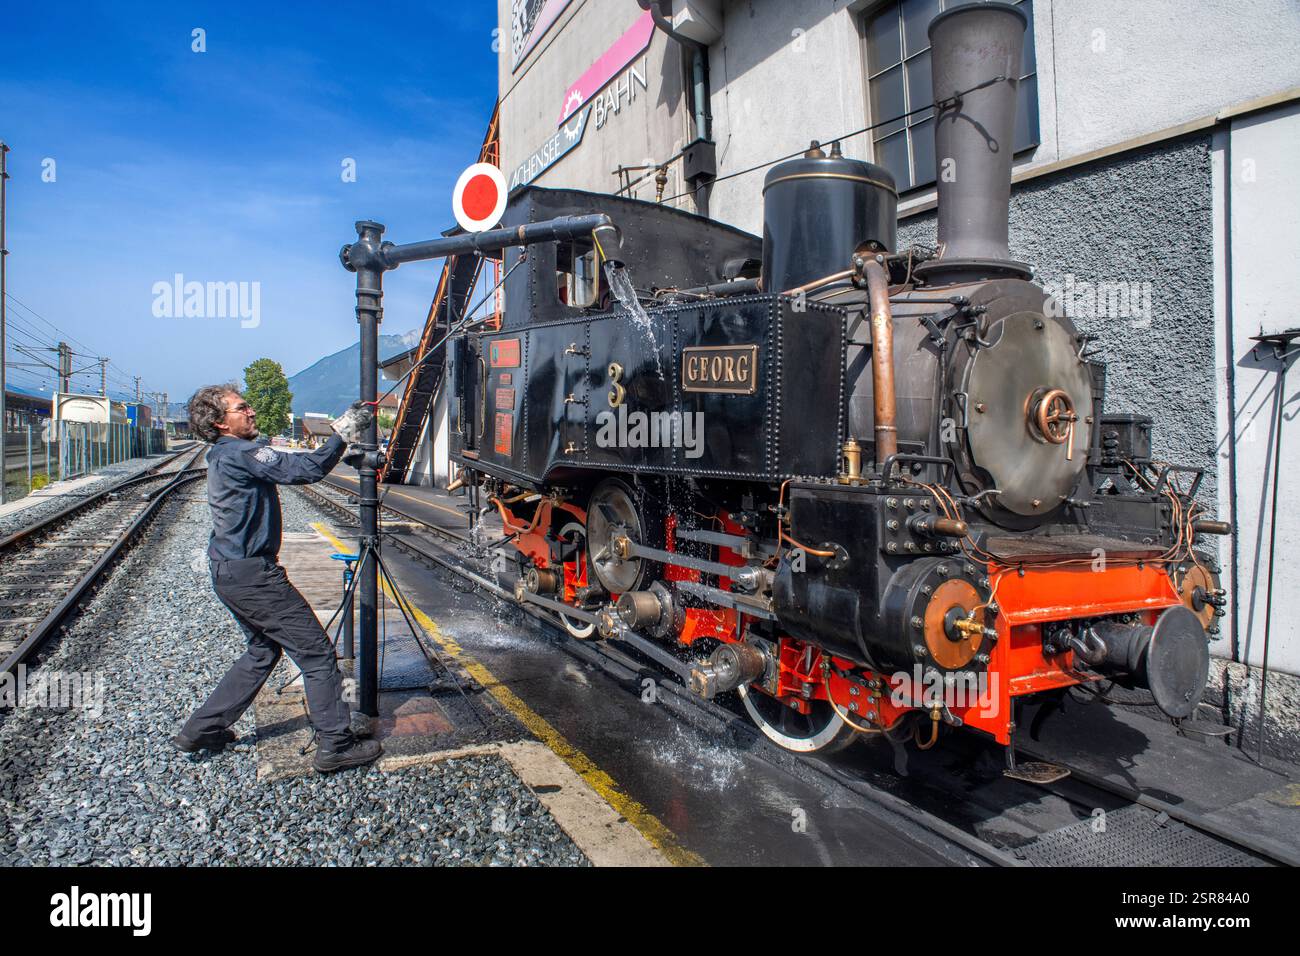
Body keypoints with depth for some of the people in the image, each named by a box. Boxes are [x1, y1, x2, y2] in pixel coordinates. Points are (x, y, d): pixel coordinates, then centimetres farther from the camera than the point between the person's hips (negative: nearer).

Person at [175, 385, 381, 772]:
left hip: (230, 573, 10)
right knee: (317, 653, -5)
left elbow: (291, 466, 15)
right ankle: (335, 745, 0)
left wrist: (342, 440, 7)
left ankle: (200, 730, 30)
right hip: (251, 575, -10)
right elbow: (306, 469, -26)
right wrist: (341, 434, -16)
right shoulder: (242, 454, -17)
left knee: (264, 650, 23)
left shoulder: (223, 456, 15)